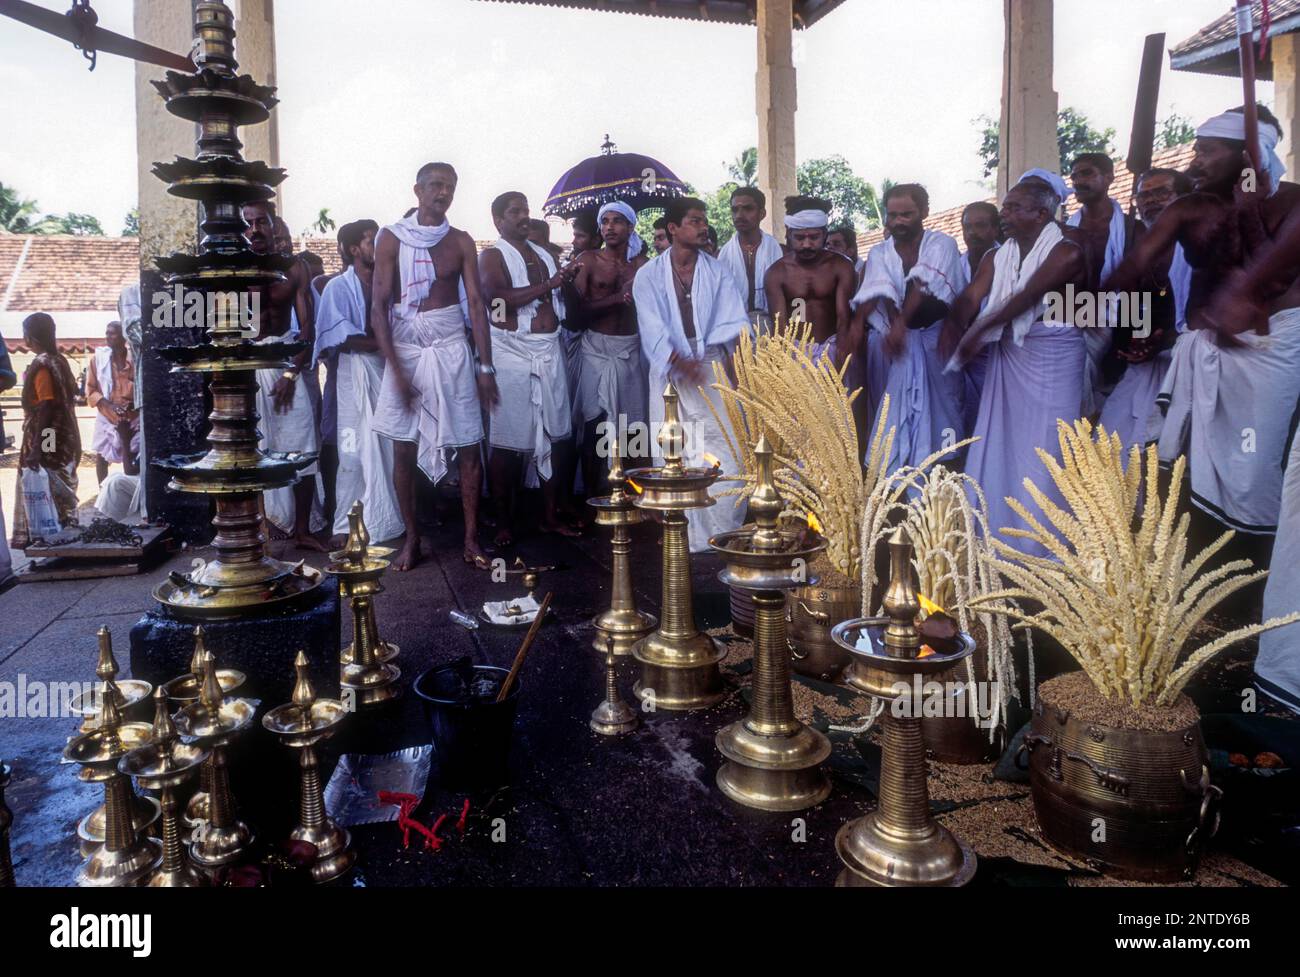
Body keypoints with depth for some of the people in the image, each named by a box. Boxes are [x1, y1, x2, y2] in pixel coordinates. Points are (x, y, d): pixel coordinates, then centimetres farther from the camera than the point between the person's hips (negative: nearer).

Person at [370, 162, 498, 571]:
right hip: (405, 350, -1)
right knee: (404, 449, 4)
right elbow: (379, 308, -4)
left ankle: (471, 538, 11)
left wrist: (486, 366, -5)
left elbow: (476, 305, 2)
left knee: (469, 447, 0)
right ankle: (411, 537, 17)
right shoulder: (391, 238, 0)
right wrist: (395, 369, -11)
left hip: (452, 351, 1)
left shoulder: (460, 241, 4)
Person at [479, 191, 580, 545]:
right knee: (508, 440, -4)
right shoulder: (492, 256, 0)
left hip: (550, 350, 6)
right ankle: (504, 522, 4)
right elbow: (499, 298, -19)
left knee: (552, 435, 6)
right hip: (512, 351, -6)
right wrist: (547, 285, -17)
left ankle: (550, 515, 15)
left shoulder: (543, 254, 20)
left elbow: (562, 302, 27)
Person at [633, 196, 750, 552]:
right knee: (675, 456, 0)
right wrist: (680, 362, -23)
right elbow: (653, 328, -8)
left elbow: (733, 321, -1)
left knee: (724, 449, -8)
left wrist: (731, 357, -18)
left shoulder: (717, 271, 7)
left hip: (712, 366, 1)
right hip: (670, 371, -1)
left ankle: (724, 531, 0)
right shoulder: (649, 275, 2)